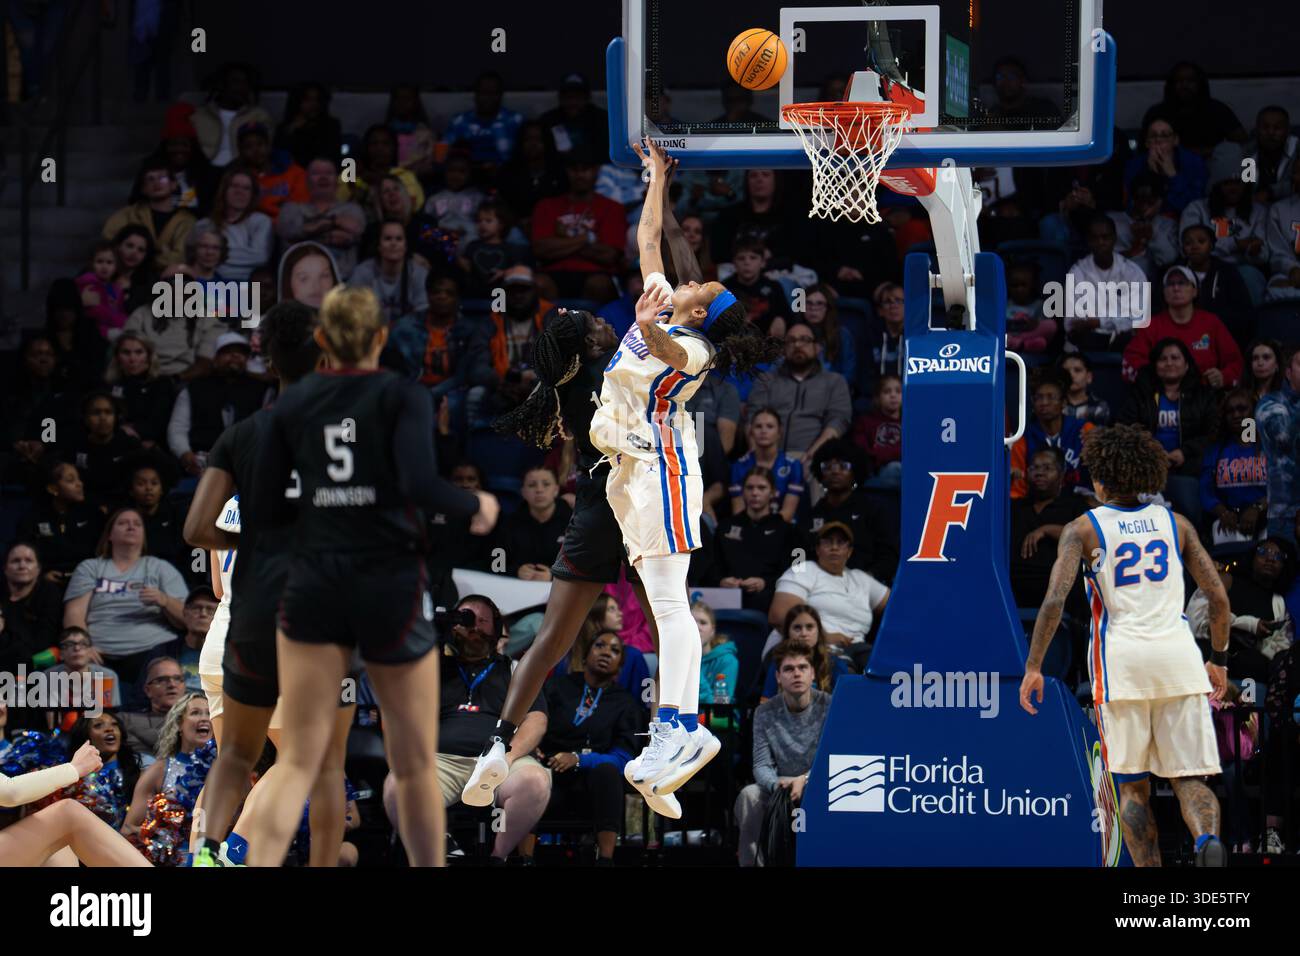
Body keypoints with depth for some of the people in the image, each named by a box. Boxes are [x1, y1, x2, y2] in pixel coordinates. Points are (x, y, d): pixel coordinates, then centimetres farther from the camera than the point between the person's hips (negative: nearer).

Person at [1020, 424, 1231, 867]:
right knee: (1189, 777, 3)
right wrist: (1219, 660, 23)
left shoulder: (1083, 529, 4)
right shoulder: (1175, 524, 13)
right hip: (1178, 656, 2)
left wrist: (1033, 668, -3)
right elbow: (1218, 597, 11)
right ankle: (1207, 838, -29)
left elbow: (1055, 600, -8)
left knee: (1133, 785, 9)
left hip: (1122, 660, -2)